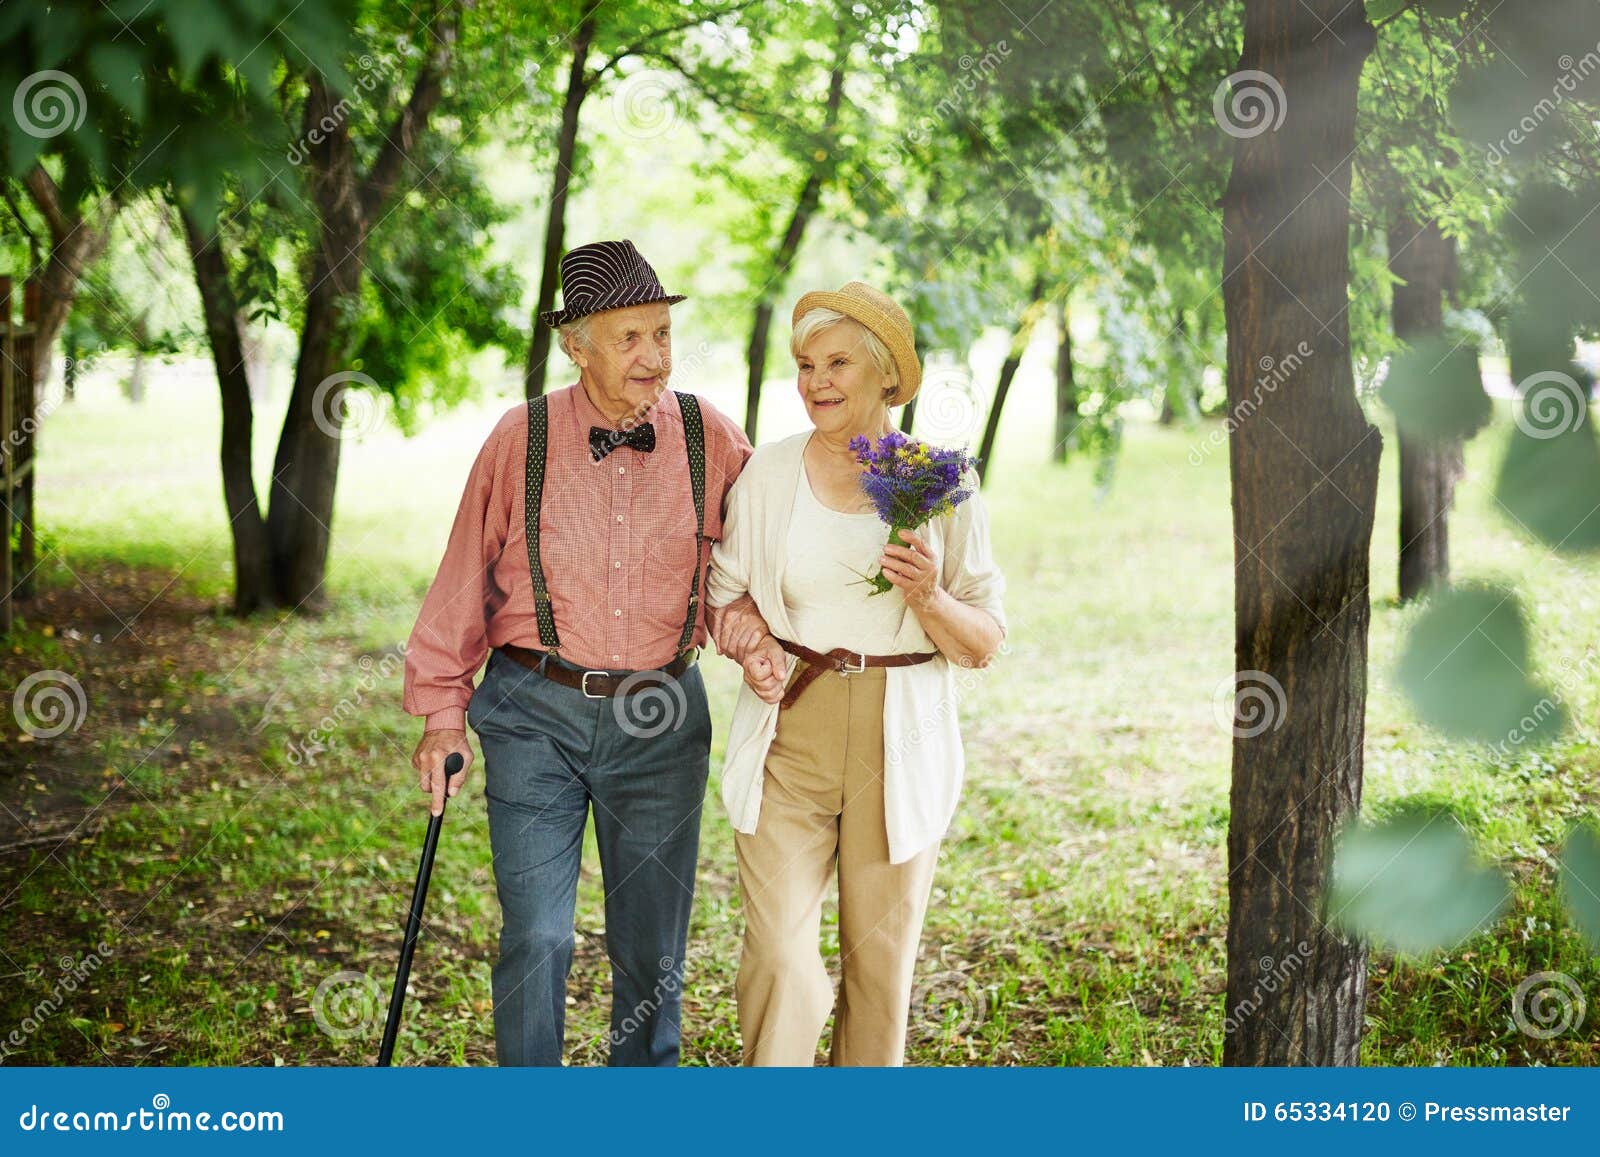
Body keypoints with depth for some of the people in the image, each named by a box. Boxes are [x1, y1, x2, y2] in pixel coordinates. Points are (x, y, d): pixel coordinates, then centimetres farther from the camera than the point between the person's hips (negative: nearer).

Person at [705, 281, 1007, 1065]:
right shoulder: (767, 476, 2)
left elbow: (985, 645, 2)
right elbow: (724, 595, 13)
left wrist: (929, 598, -18)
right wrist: (748, 643, -9)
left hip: (899, 744, 0)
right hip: (789, 735, 0)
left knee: (881, 955, 8)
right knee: (778, 951, -8)